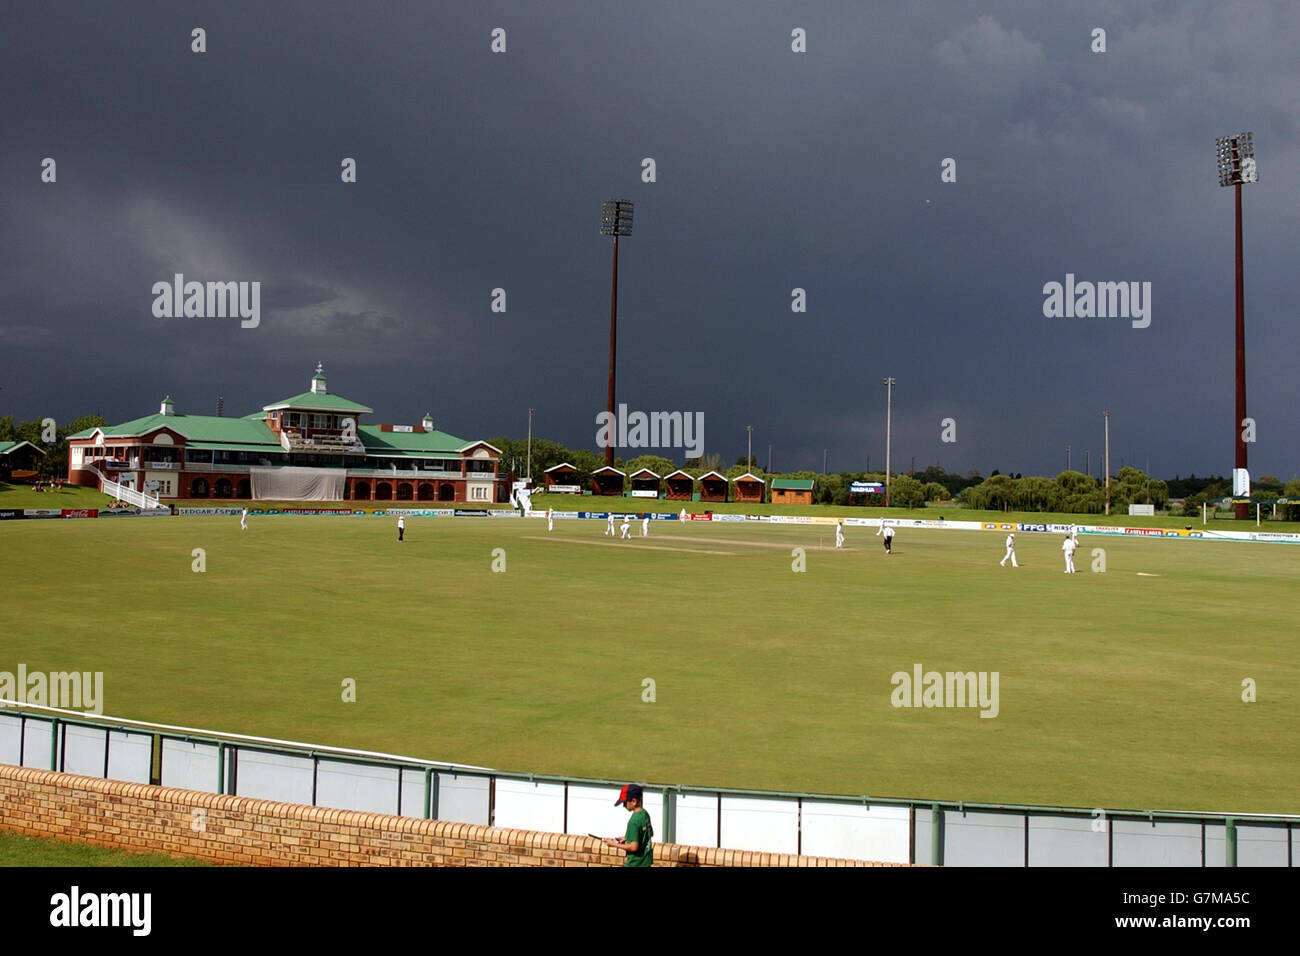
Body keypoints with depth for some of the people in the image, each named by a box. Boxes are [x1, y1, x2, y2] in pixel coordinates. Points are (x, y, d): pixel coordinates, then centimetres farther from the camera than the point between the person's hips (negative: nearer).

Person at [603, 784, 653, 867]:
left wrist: (614, 844, -13)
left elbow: (634, 847, -25)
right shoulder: (645, 814, 3)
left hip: (635, 864, -8)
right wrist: (627, 837, 16)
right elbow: (650, 833, 19)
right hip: (646, 862, 8)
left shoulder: (634, 821, -24)